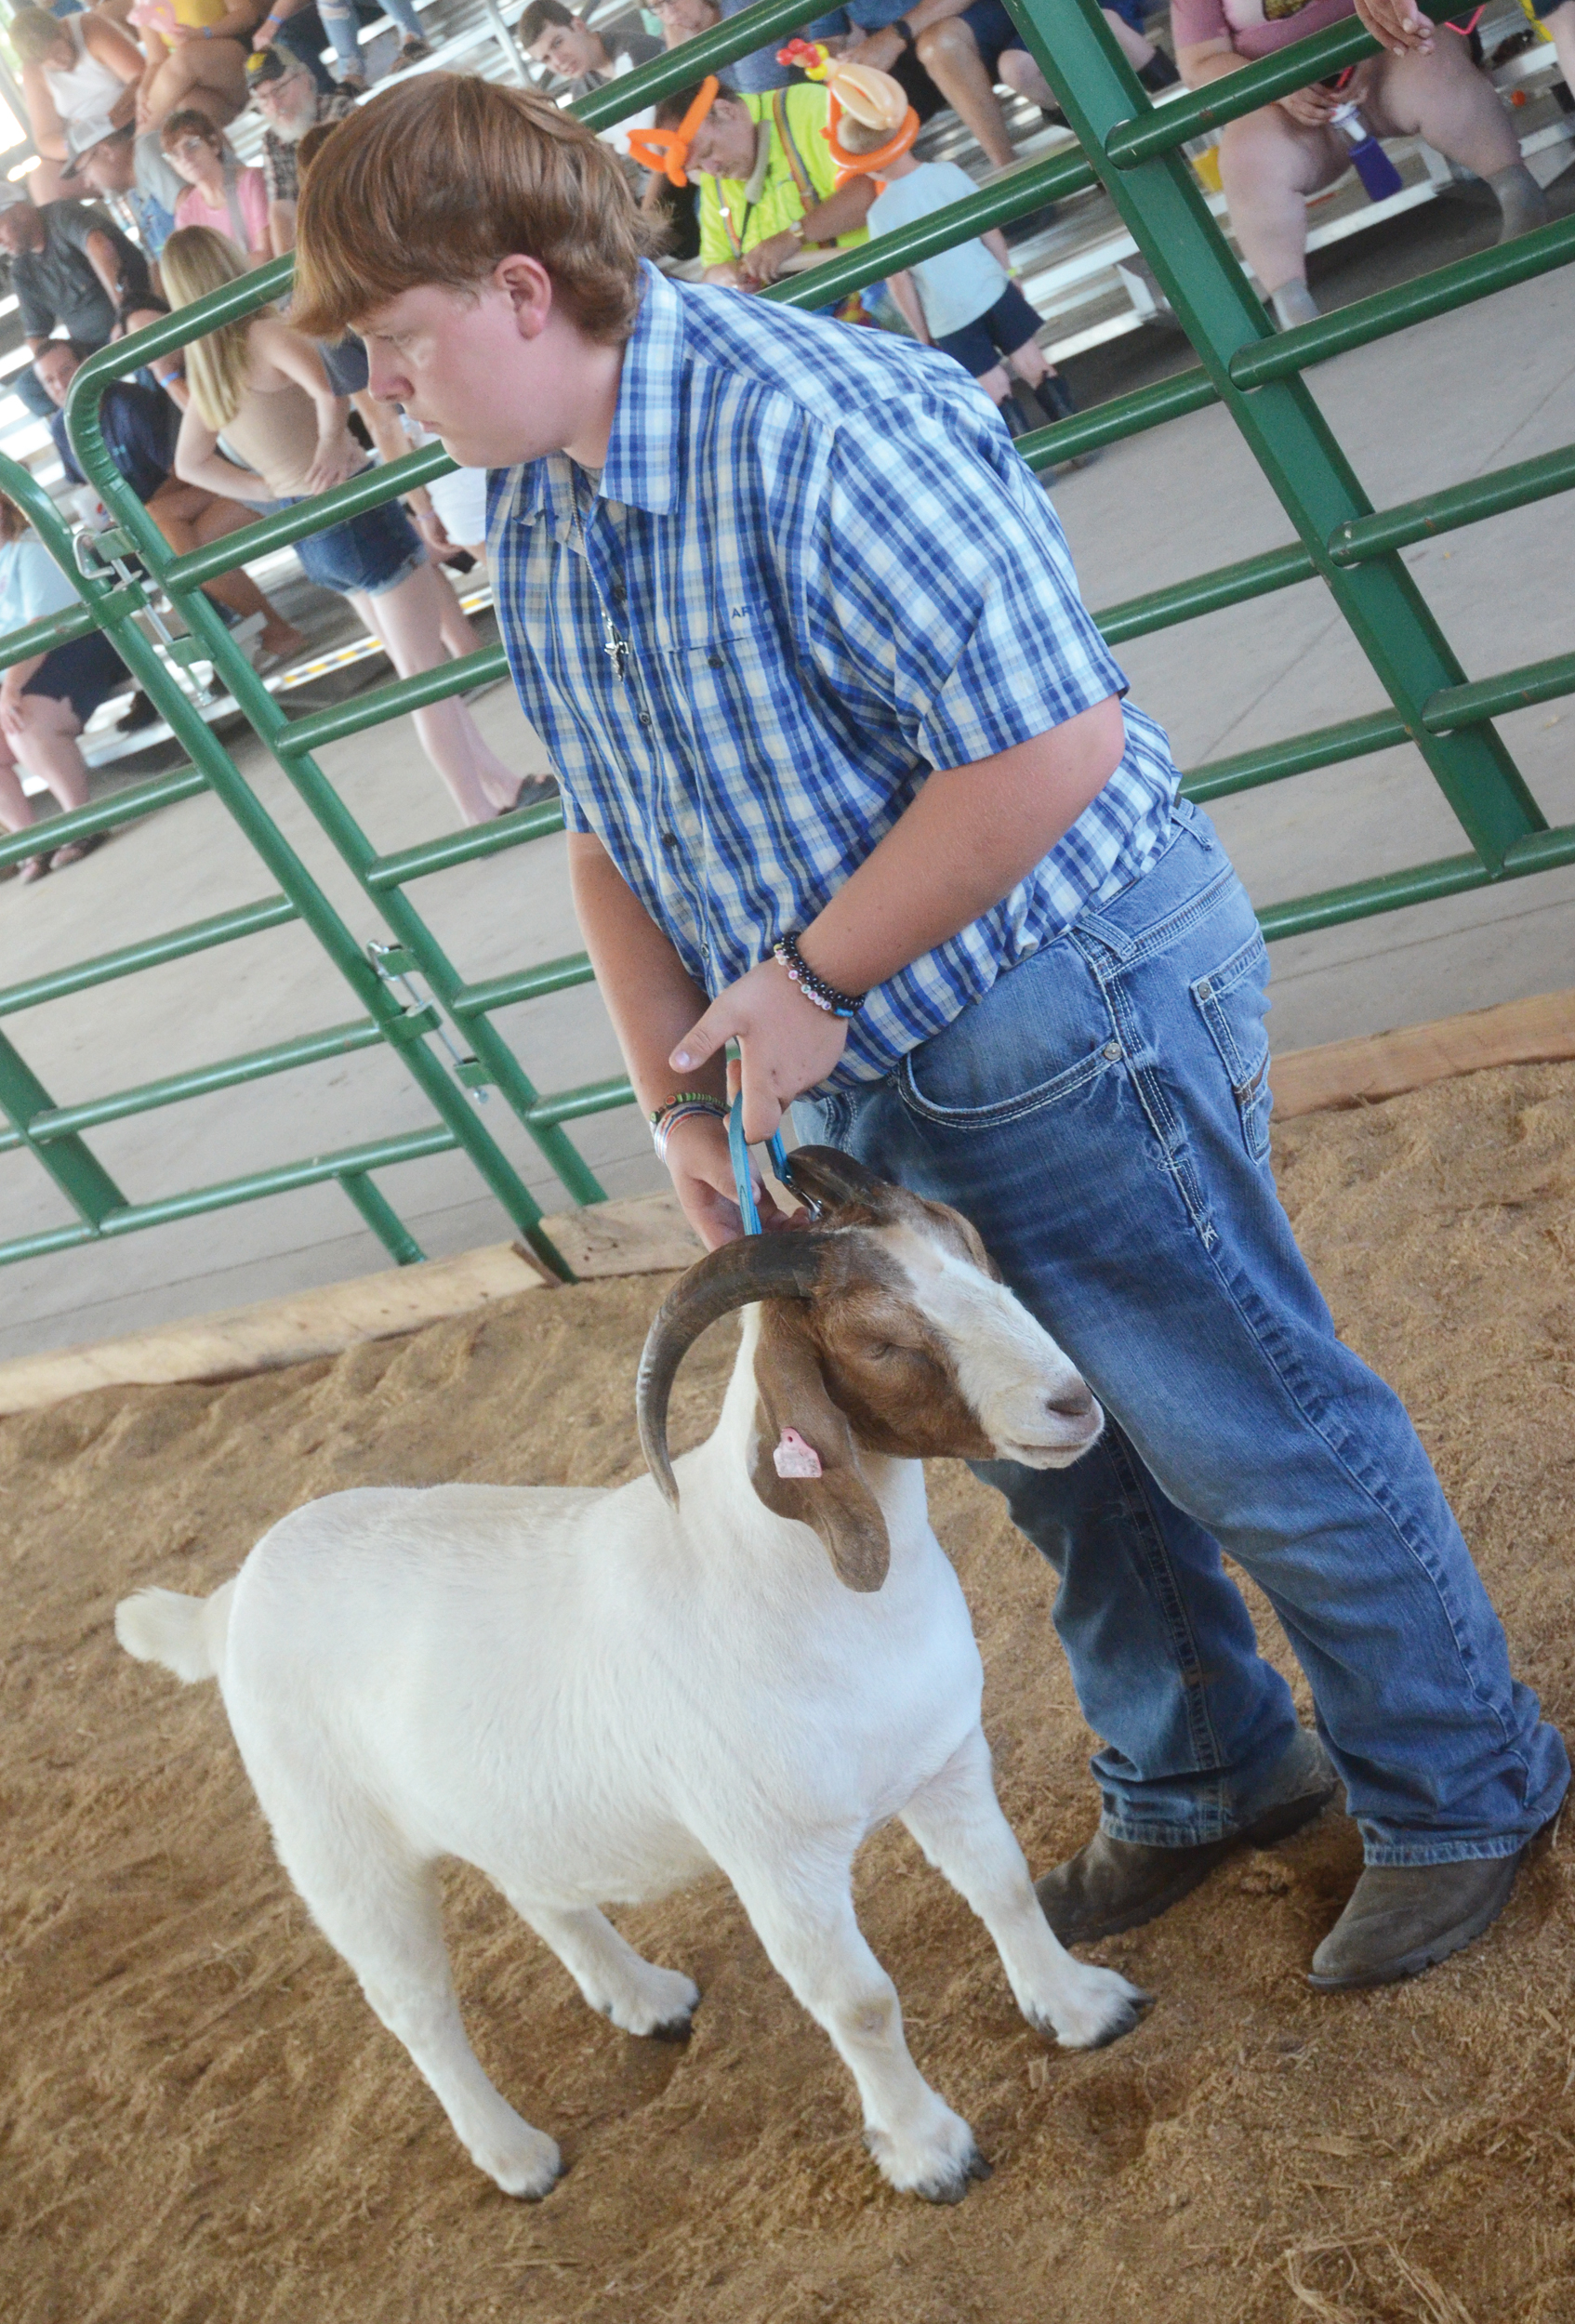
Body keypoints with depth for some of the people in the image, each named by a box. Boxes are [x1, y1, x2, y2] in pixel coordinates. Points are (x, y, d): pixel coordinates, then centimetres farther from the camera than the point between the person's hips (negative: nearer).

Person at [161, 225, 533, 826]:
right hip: (352, 506, -8)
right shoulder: (264, 335, -15)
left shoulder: (204, 365, 7)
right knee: (426, 673, 0)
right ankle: (484, 815, 6)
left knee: (418, 669, 19)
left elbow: (190, 465, 16)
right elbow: (331, 390, -35)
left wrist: (277, 489, 10)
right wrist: (333, 443, -18)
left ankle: (497, 783, 30)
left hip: (307, 530, 8)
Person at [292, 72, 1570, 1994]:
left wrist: (809, 987, -20)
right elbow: (613, 835, 13)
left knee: (1259, 1438, 6)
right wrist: (677, 1096, 8)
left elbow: (1051, 748, -28)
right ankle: (1203, 1779, 44)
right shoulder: (527, 519, 4)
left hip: (1066, 1017, -8)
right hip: (858, 1085, 9)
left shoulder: (815, 429, -25)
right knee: (1053, 1461, 21)